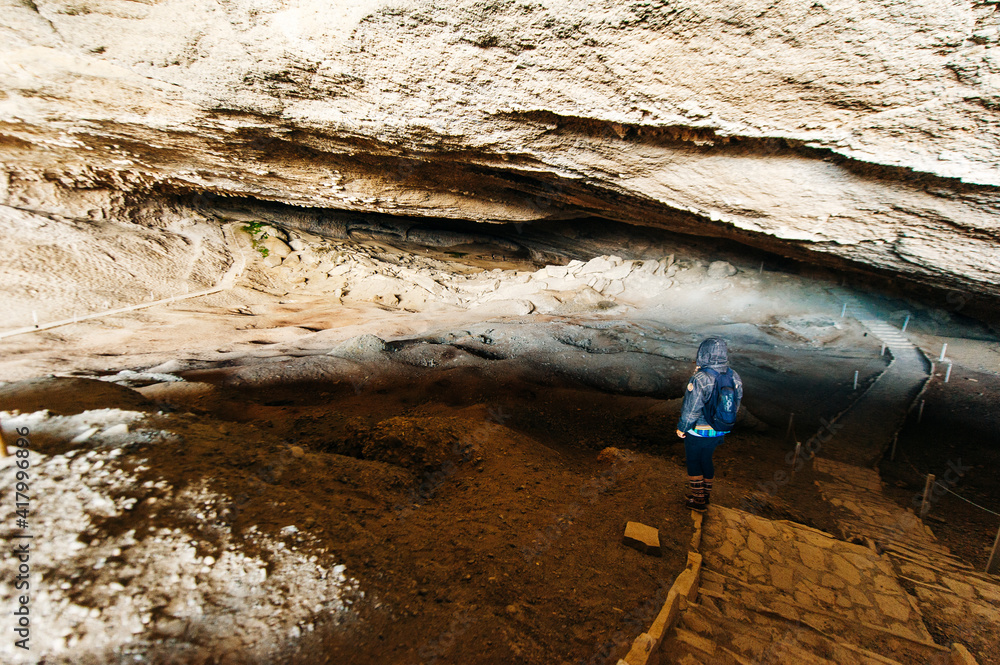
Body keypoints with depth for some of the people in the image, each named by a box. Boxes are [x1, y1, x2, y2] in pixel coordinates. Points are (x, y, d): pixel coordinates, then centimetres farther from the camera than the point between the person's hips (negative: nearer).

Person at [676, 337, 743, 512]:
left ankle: (698, 500, 25)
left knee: (693, 462, 14)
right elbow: (735, 405, 5)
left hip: (698, 431, -6)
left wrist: (682, 428, -9)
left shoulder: (700, 379, -27)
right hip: (720, 430, 6)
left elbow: (692, 409, -21)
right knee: (706, 460, 24)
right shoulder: (734, 377, -7)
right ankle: (707, 494, 39)